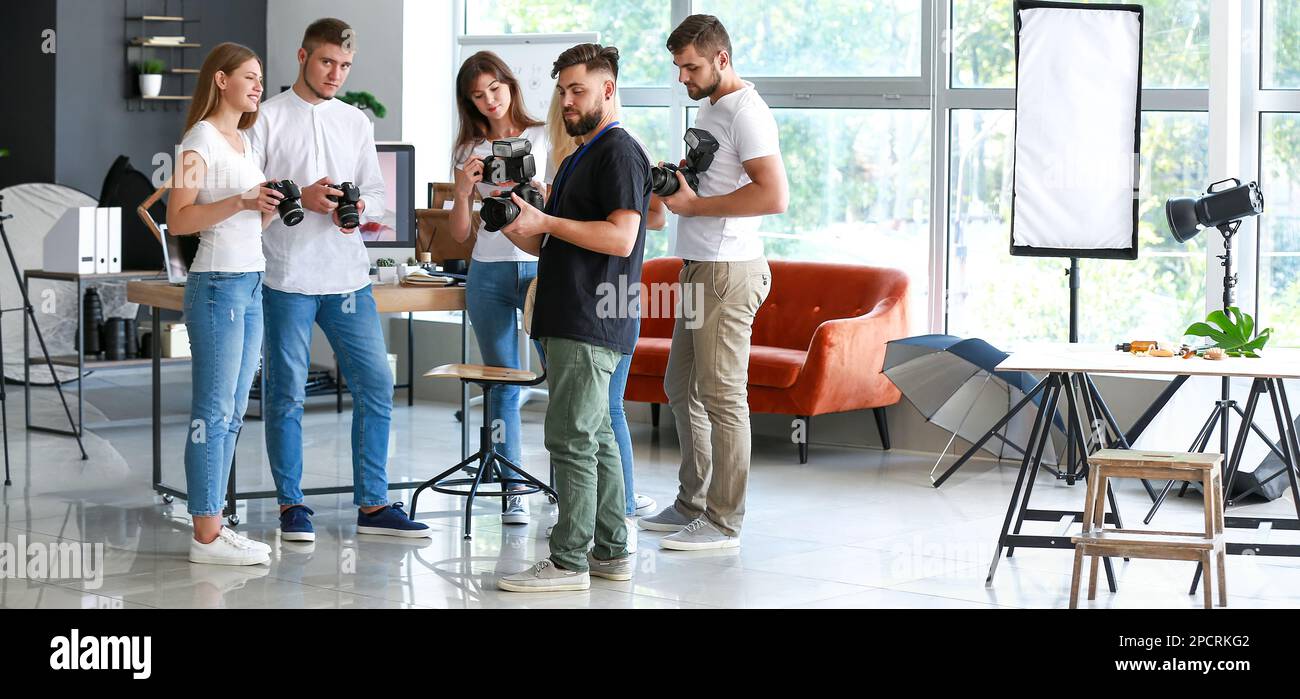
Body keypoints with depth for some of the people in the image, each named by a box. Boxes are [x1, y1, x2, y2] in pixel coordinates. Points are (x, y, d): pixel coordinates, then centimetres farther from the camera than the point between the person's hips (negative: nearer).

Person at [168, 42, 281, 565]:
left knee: (232, 413, 9)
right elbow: (178, 220, -16)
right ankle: (205, 536, -4)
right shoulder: (201, 140, -8)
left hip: (251, 285, 9)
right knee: (214, 412, -7)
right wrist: (239, 203, -24)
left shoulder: (244, 141, 17)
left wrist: (267, 209, 4)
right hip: (218, 285, -9)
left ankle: (214, 526, 14)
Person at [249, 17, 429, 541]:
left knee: (376, 386, 3)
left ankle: (373, 504, 11)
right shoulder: (268, 118, -1)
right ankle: (292, 506, 13)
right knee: (286, 395, 2)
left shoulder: (356, 122, 14)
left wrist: (360, 208, -7)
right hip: (287, 278, -4)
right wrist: (300, 198, -17)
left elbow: (376, 193, 15)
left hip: (348, 277, 4)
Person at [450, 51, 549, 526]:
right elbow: (460, 233, 10)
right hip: (488, 273, 2)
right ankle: (514, 489, 4)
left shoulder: (545, 137, 5)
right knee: (503, 383, 2)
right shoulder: (470, 150, 12)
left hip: (540, 266, -2)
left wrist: (541, 193, -16)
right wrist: (463, 190, -7)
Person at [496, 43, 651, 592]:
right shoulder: (578, 158, 22)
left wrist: (546, 221, -18)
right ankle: (611, 552, 17)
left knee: (571, 438, -10)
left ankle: (568, 562, -9)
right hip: (568, 321, 10)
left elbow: (620, 237, -20)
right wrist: (516, 226, 5)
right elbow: (548, 246, 25)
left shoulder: (619, 152, -9)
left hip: (592, 325, -10)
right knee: (595, 437, 12)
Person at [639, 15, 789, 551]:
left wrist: (693, 205, -19)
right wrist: (674, 181, 8)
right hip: (699, 266, 11)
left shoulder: (745, 111, -14)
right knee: (681, 386, 16)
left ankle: (724, 522, -3)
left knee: (721, 394, -7)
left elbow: (774, 196, -24)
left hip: (728, 270, -11)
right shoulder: (708, 106, 17)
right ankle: (692, 503, 25)